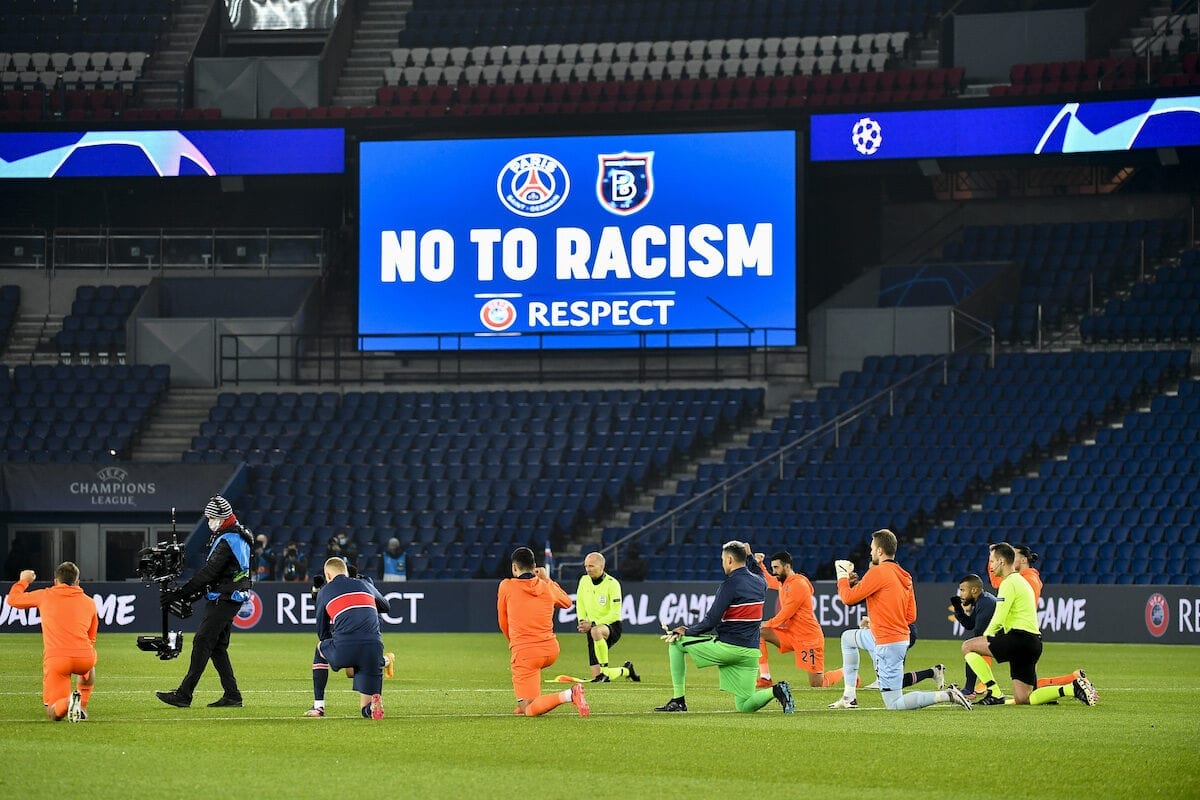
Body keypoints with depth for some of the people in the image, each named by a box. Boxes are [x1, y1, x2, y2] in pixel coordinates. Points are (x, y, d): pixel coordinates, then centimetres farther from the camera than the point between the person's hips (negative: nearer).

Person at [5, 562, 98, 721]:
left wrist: (23, 581, 43)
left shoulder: (45, 596, 10)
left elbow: (13, 599, 25)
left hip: (56, 660, -3)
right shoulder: (89, 602, 17)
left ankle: (68, 702, -33)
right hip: (84, 658, 3)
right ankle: (82, 706, 24)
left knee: (54, 713, 2)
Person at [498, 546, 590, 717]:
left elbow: (503, 623, 10)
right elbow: (567, 602, 29)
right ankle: (527, 702, 30)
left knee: (530, 710, -9)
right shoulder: (547, 587, 6)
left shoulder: (506, 586, -1)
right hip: (551, 650, 6)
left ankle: (568, 695, -31)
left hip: (524, 651, -6)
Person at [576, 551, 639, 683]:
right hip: (592, 628, 6)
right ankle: (626, 670, 32)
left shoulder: (612, 583, -15)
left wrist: (593, 624, -23)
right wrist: (582, 621, -1)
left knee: (596, 631, -44)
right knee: (596, 676, 2)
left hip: (612, 626, -6)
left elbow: (615, 614, -18)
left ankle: (605, 670, -31)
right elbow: (580, 602, 17)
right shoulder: (584, 580, 2)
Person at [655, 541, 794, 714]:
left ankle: (678, 699, 7)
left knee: (675, 642, 10)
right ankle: (775, 691, -16)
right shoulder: (760, 582, 8)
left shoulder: (730, 584, -13)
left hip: (727, 647, -7)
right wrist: (750, 557, 45)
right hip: (751, 652, 7)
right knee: (744, 707, 11)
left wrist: (686, 631, -1)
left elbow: (711, 621, -14)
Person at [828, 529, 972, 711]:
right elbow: (911, 616, 11)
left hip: (887, 644, -9)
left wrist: (843, 574, 5)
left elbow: (848, 597, -13)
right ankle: (849, 696, 27)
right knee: (847, 638, 30)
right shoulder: (904, 576, 8)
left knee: (894, 705, -5)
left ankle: (947, 695, -15)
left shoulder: (877, 572, -17)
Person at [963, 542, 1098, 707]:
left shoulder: (1009, 583, -7)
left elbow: (998, 619, -13)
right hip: (1033, 642, 9)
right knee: (1022, 700, 7)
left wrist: (986, 636, 5)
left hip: (1019, 639, -9)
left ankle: (994, 693, -9)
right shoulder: (1022, 581, 25)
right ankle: (1073, 688, 0)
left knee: (968, 647, -4)